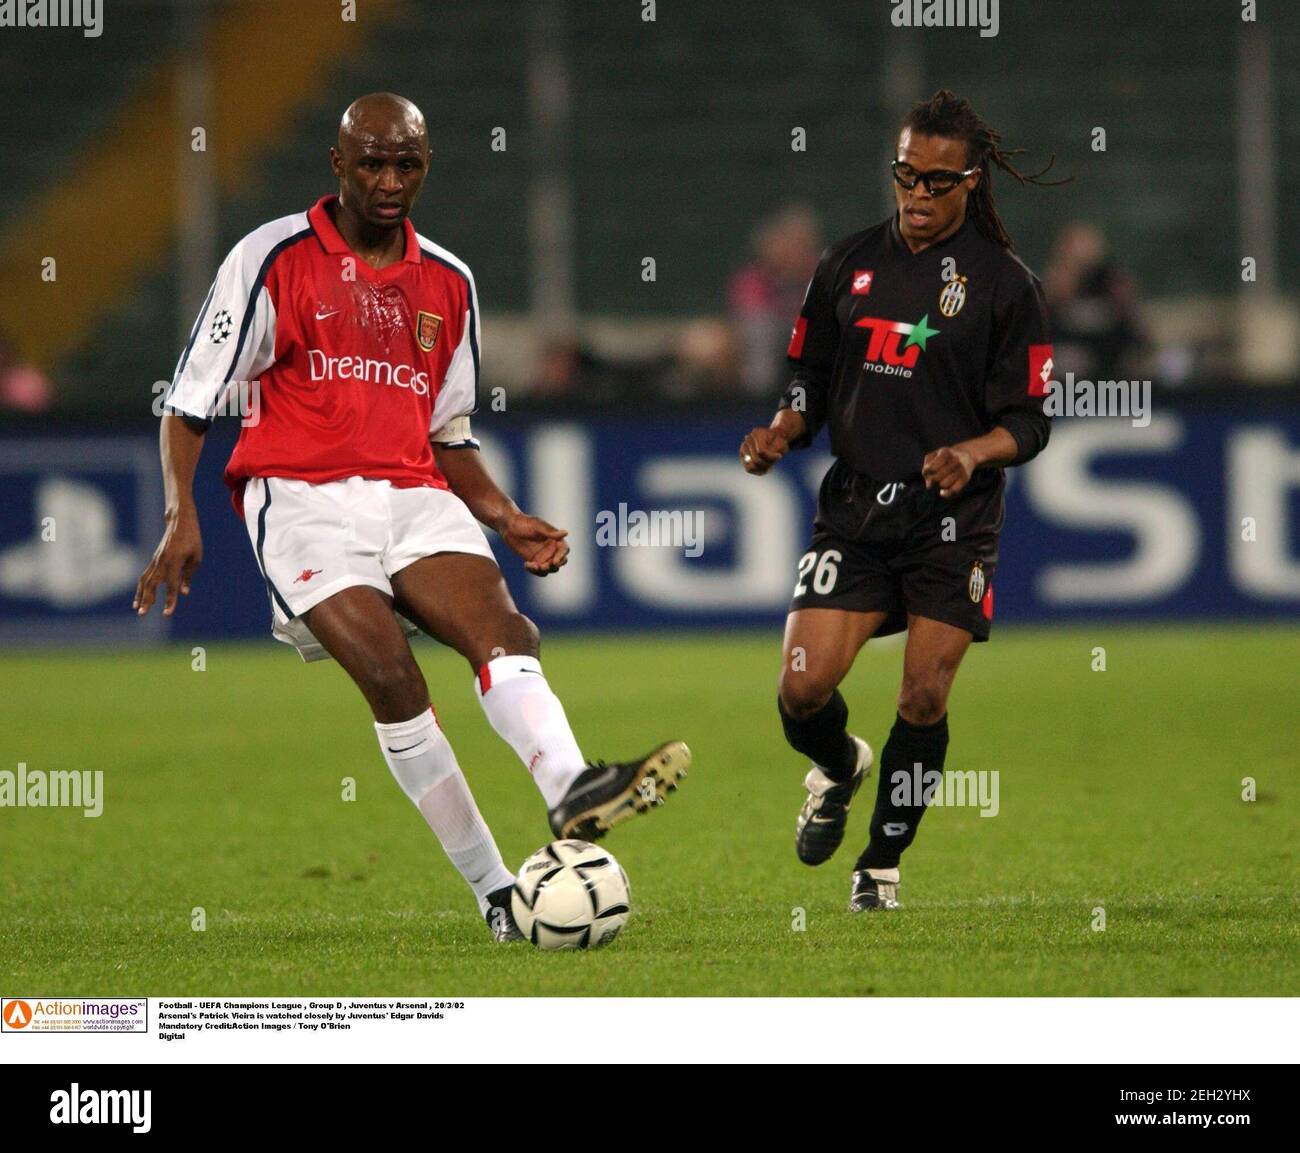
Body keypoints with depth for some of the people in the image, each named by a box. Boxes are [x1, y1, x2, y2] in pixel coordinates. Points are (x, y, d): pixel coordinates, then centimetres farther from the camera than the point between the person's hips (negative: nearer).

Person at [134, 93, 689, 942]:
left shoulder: (448, 284, 17)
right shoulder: (274, 257, 2)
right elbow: (192, 398, 2)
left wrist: (507, 519, 10)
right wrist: (182, 515, -11)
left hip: (414, 498, 5)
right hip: (304, 494, -4)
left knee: (503, 626, -25)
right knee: (389, 671, -24)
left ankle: (572, 791, -49)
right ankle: (496, 892, -21)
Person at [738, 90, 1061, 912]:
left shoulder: (1004, 283, -2)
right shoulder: (848, 265, 8)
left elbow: (1028, 424, -3)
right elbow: (811, 382, 16)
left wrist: (971, 454, -22)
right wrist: (781, 434, -4)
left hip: (953, 521, -2)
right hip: (855, 511, 2)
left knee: (925, 700, -3)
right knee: (804, 689, -9)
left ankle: (882, 864, 15)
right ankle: (839, 768, 26)